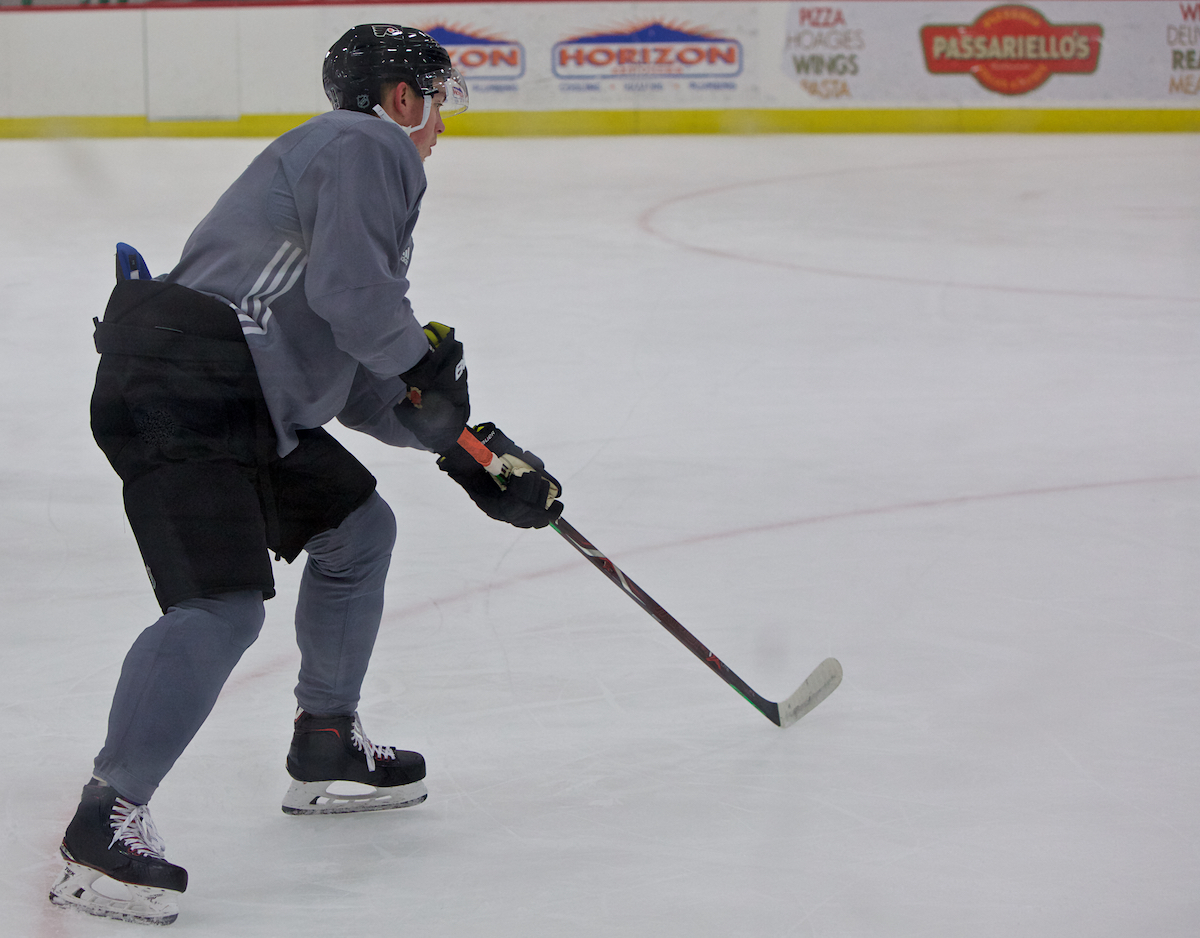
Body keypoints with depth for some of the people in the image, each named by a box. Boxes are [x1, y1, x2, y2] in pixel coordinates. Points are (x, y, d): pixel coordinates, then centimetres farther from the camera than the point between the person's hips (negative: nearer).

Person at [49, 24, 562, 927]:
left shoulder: (363, 165, 30)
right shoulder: (370, 147, -2)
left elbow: (359, 379, 29)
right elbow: (351, 293, -19)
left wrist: (468, 447, 25)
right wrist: (429, 360, -2)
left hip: (249, 405, 11)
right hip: (180, 390, -11)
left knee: (359, 529, 23)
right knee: (222, 607, -21)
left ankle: (326, 750, 33)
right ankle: (106, 819, -18)